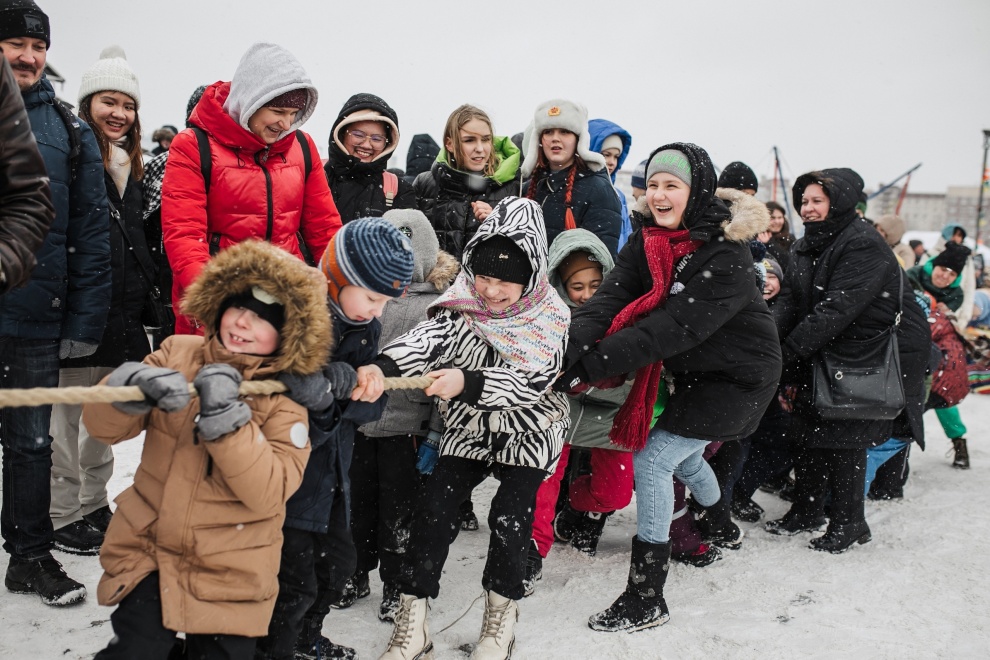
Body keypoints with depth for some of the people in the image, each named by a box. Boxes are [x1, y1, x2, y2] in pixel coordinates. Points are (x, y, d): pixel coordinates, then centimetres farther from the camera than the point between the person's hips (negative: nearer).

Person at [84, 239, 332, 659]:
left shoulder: (284, 402, -8)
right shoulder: (177, 354, 0)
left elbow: (269, 494, -20)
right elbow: (102, 426, -5)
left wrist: (225, 418, -29)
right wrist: (133, 386, -27)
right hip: (146, 550, 2)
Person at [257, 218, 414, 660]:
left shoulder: (366, 328, 1)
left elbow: (372, 406, -3)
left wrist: (349, 386, -24)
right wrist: (318, 403, -40)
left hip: (331, 473, 8)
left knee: (337, 561, 22)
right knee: (296, 585, -2)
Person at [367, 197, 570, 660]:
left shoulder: (551, 316, -16)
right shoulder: (463, 302, -10)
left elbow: (533, 380, -29)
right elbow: (427, 337, -27)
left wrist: (467, 381, -45)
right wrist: (382, 367, -48)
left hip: (528, 432, -2)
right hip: (468, 430, 2)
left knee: (509, 517, -11)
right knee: (434, 509, -7)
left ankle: (501, 613, 16)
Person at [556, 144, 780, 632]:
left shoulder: (725, 252, -27)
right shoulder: (647, 243, -6)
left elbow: (676, 325, -36)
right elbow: (609, 299, -20)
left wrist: (592, 363, -43)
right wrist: (570, 348, -40)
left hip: (739, 373, -8)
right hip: (692, 368, 8)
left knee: (651, 460, -14)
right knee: (679, 453, 27)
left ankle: (646, 598, -3)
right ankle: (720, 525, 60)